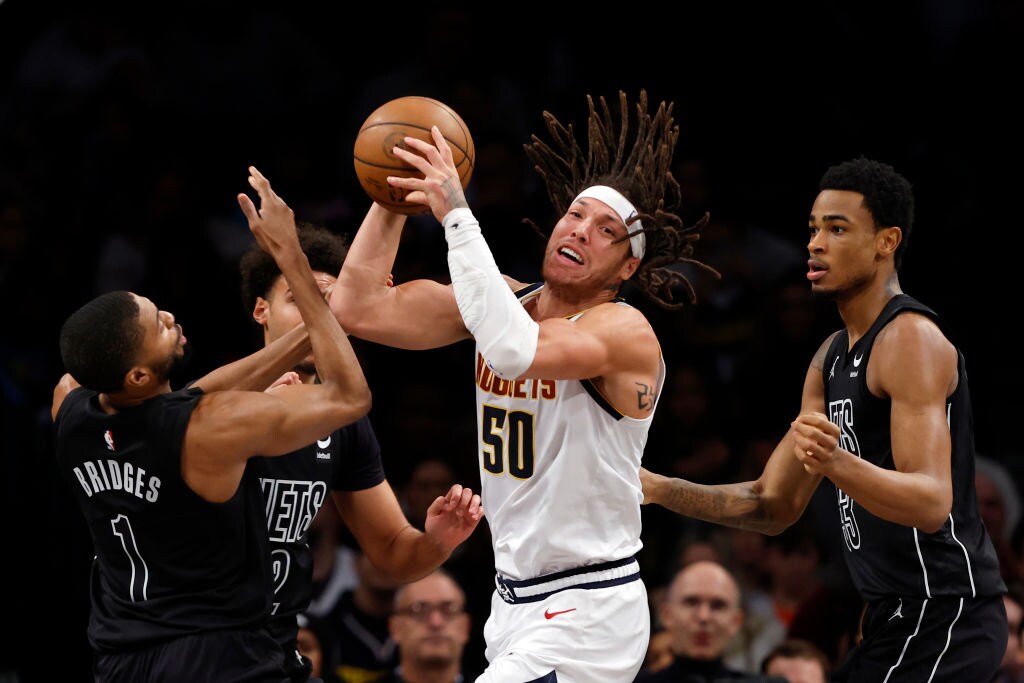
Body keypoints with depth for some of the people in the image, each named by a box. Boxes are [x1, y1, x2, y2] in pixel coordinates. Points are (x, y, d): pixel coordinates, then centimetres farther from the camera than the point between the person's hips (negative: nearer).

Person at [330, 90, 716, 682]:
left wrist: (456, 213, -33)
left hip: (587, 615, -8)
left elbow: (517, 350, -36)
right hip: (516, 604, 8)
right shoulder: (508, 301, 5)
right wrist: (394, 198, -6)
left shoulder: (626, 331, -16)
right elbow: (360, 308, 2)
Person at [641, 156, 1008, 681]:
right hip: (899, 617, 10)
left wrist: (837, 463, -41)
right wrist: (659, 489, 7)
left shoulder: (911, 339, -14)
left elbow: (932, 504, -25)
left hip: (942, 616, -10)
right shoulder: (832, 357, 16)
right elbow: (775, 506, 17)